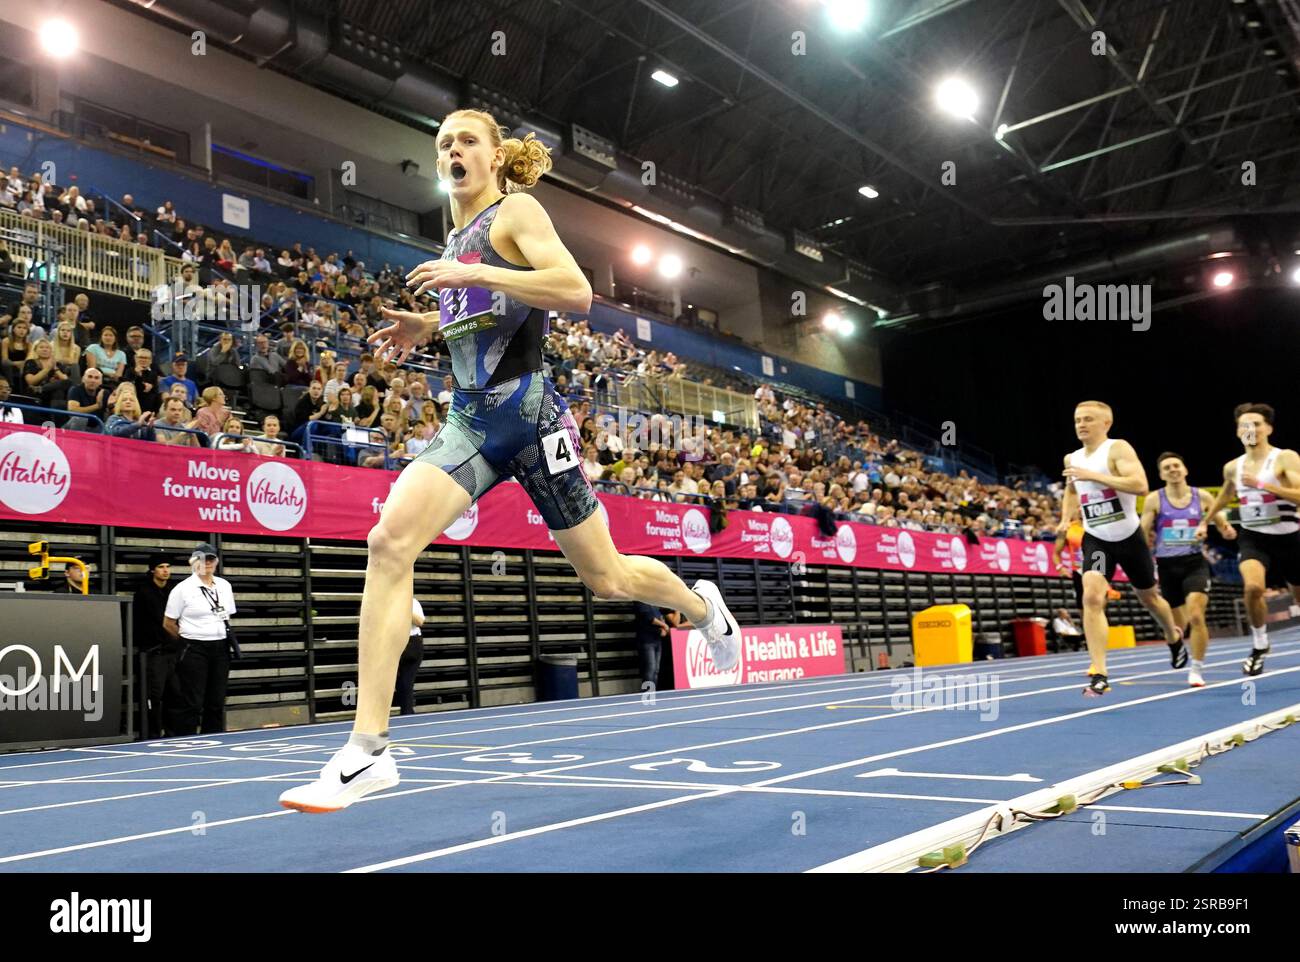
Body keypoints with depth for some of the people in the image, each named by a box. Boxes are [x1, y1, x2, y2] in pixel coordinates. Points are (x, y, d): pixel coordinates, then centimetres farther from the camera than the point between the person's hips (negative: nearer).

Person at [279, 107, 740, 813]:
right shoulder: (455, 238, 20)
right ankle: (368, 750, -17)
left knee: (606, 578, 6)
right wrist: (427, 327, 17)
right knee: (390, 542, -18)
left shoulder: (516, 211, -1)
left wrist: (473, 275, -21)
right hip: (471, 419, 6)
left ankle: (701, 604, 40)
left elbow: (576, 290, -17)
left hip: (526, 413, -6)